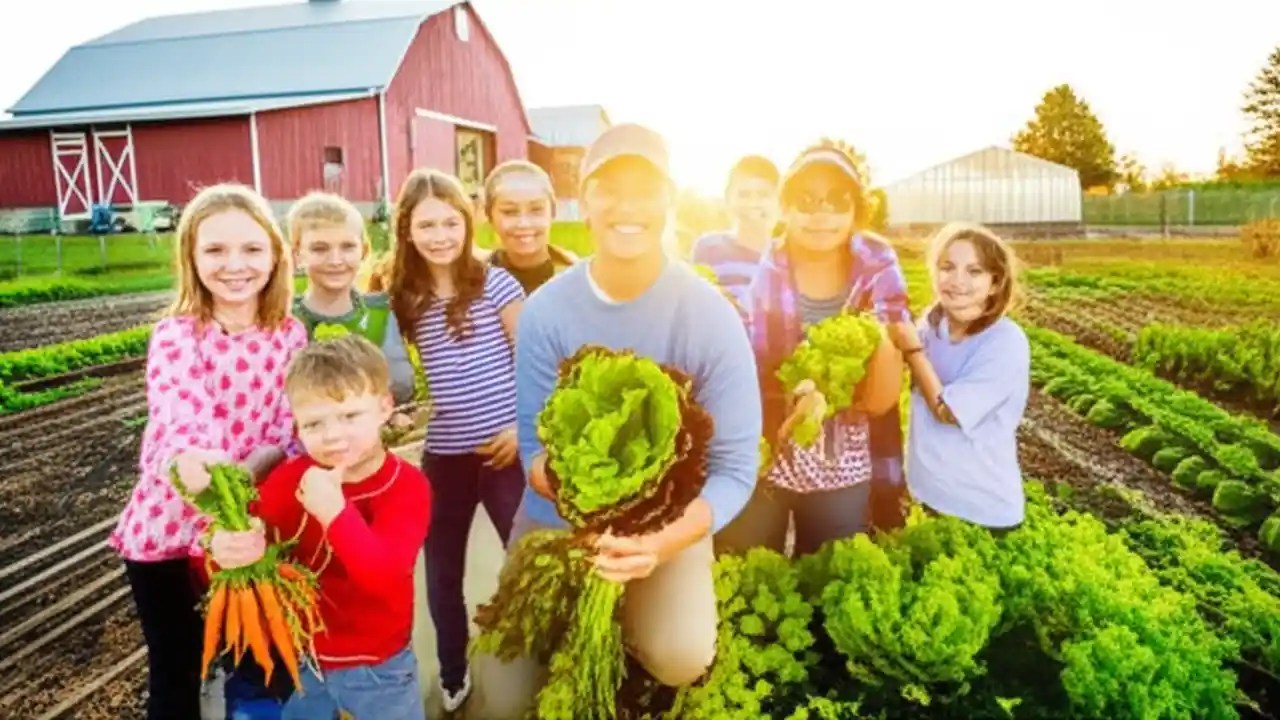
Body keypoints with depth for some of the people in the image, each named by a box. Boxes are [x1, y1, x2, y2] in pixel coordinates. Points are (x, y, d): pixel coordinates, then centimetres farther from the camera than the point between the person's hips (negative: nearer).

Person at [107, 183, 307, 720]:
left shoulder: (291, 336, -4)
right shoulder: (175, 335, -15)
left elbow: (288, 427, -8)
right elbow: (181, 413, -34)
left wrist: (244, 473, -28)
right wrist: (192, 460, -56)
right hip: (168, 523, -2)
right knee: (175, 671, 14)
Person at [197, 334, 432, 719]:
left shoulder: (407, 486, -20)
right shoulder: (291, 477, -10)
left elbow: (386, 576, -31)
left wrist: (334, 510, -41)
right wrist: (226, 548, -37)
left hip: (378, 668, -2)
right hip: (301, 659, 3)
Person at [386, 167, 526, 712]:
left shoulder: (494, 284, -6)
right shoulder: (405, 299, 3)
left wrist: (523, 426, -11)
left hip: (503, 447, -4)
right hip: (443, 454, 4)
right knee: (442, 571, 17)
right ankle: (453, 678, 38)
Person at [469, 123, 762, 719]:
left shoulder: (711, 316, -16)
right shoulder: (546, 311, -12)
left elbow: (736, 467, -17)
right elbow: (534, 447, -10)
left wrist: (665, 540, -34)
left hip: (668, 518, -1)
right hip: (559, 517, 2)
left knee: (681, 657, -26)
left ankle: (622, 622, 9)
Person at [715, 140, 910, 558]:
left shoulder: (877, 275, -6)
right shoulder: (759, 272, -10)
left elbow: (881, 400, -7)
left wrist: (880, 338, -25)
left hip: (844, 472, 2)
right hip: (757, 464, -1)